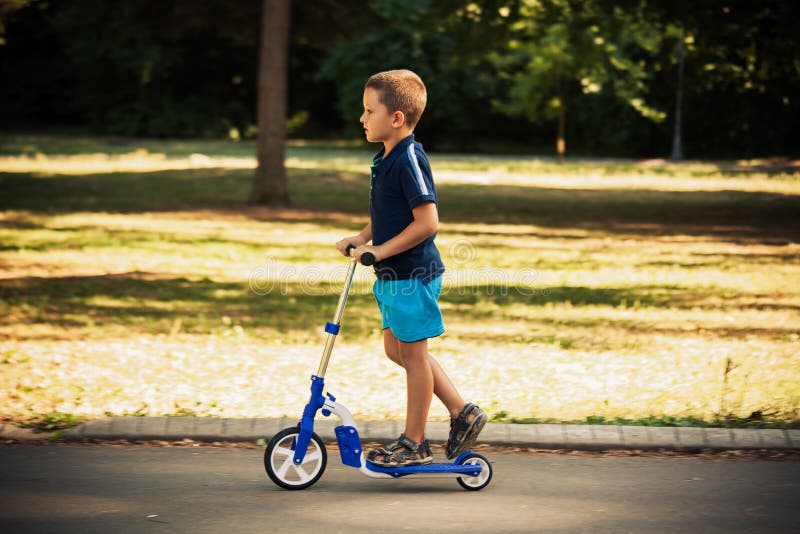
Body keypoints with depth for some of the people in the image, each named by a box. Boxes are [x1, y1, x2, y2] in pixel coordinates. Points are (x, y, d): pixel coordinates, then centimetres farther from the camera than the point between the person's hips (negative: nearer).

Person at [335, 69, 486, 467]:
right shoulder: (385, 159, 10)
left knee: (412, 353, 1)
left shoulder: (409, 160, -19)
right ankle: (462, 412, 24)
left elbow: (427, 222, -24)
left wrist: (381, 251, -21)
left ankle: (414, 443, 12)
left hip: (412, 274, -10)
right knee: (397, 349, 16)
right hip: (393, 275, 10)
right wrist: (362, 238, 8)